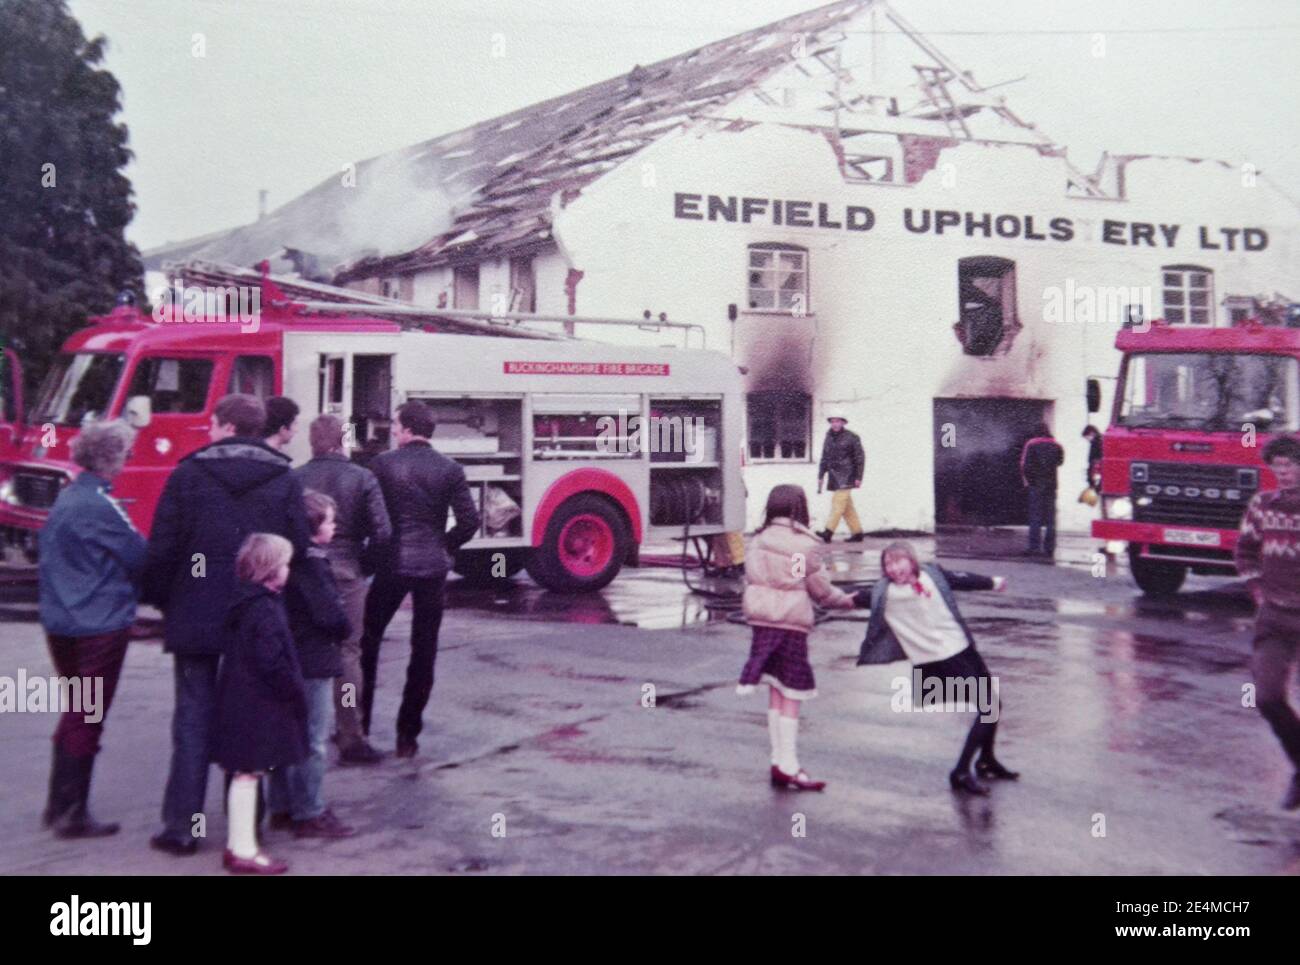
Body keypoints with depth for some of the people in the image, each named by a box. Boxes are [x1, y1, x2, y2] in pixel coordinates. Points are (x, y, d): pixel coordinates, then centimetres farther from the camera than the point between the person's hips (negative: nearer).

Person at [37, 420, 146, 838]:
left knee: (74, 712, 19)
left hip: (60, 620, 8)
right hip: (100, 624, -8)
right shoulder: (100, 505, -18)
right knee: (87, 719, 1)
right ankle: (72, 815, 7)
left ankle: (58, 805, 25)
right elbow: (140, 558, -14)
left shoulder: (66, 498, 8)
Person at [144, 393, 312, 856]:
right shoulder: (285, 480, -1)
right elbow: (298, 546, -4)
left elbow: (163, 548, -5)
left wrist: (160, 598, 9)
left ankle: (182, 825, 5)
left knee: (193, 718, 6)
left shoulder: (188, 474, -5)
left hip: (196, 616, -1)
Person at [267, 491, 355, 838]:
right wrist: (343, 631, -1)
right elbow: (330, 614, -22)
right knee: (315, 738, -1)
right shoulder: (312, 563, -18)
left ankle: (281, 807, 24)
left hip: (287, 658, 9)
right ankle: (309, 813, 4)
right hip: (314, 660, -9)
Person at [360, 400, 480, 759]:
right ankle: (408, 735, 9)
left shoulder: (383, 464, -5)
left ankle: (360, 720, 17)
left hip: (391, 564, -1)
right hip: (432, 568, 1)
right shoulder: (450, 470, -1)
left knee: (369, 639, 16)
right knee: (424, 649, 8)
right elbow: (469, 520, -4)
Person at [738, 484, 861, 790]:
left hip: (761, 621, 6)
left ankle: (778, 760, 18)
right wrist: (846, 600, 14)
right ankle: (788, 766, 3)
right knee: (790, 696, 1)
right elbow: (821, 590, -4)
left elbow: (750, 580, 10)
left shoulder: (758, 541, 5)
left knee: (776, 691, 14)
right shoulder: (805, 545, -11)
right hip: (792, 624, -6)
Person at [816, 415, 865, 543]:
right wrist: (820, 476, 14)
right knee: (847, 506, 9)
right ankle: (857, 532, 15)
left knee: (838, 503, -15)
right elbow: (824, 459, 20)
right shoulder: (828, 438, 14)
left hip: (846, 477, -6)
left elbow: (860, 458, -3)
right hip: (834, 478, 6)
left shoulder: (851, 438, -3)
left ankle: (828, 532, -23)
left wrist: (858, 477, -8)